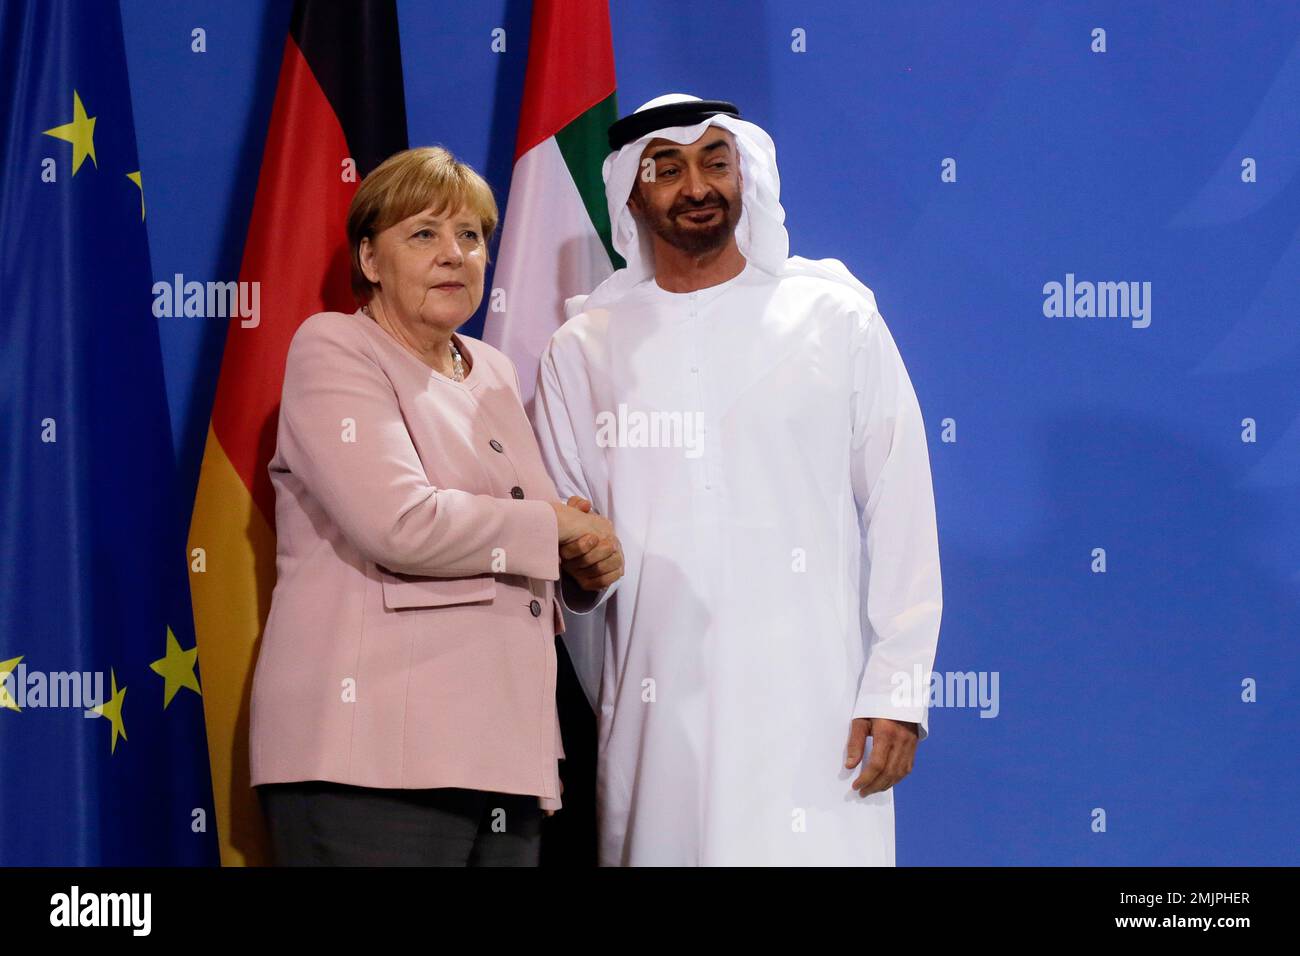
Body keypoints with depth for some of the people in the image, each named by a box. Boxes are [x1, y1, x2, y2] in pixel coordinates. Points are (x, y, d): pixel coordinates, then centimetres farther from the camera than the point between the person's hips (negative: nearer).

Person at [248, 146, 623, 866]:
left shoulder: (494, 375, 20)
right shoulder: (332, 348, -1)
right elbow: (400, 524, -17)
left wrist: (590, 564, 6)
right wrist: (557, 526, -5)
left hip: (501, 754, 7)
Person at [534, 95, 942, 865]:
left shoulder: (836, 317, 7)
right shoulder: (586, 347, 11)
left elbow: (900, 514, 4)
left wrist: (897, 689, -3)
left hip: (812, 708, -2)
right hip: (657, 709, 2)